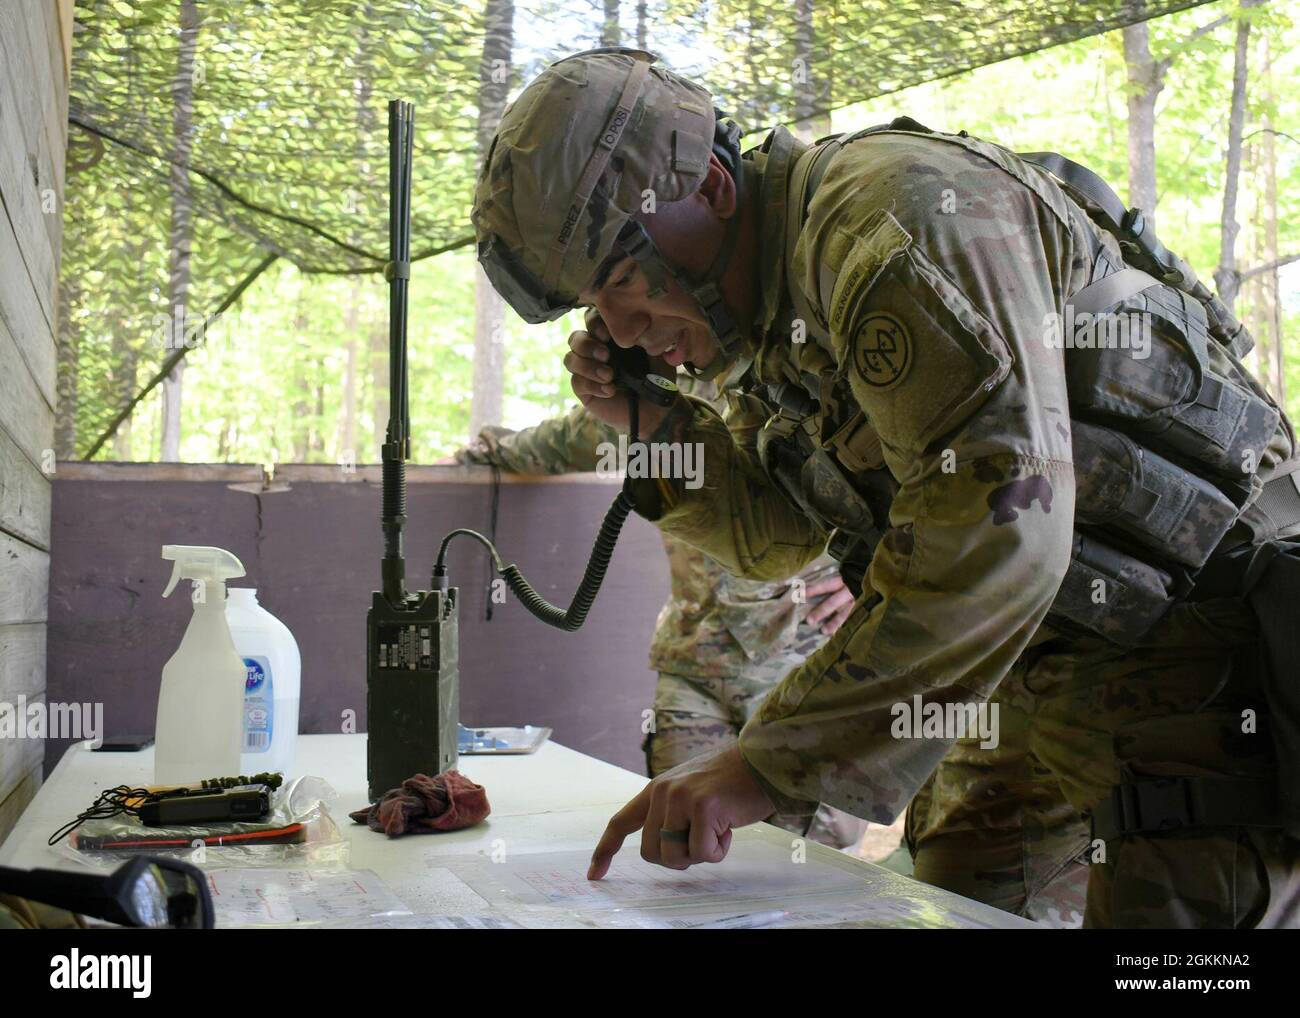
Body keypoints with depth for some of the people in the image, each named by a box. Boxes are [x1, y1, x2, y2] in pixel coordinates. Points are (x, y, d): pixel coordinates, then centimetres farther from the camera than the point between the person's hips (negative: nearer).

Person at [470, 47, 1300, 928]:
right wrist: (650, 422, -3)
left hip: (1191, 644, -9)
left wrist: (773, 762, -33)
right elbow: (780, 536, 14)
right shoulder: (774, 307, 5)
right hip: (1041, 669, 9)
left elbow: (996, 523, -35)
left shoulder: (897, 212, -25)